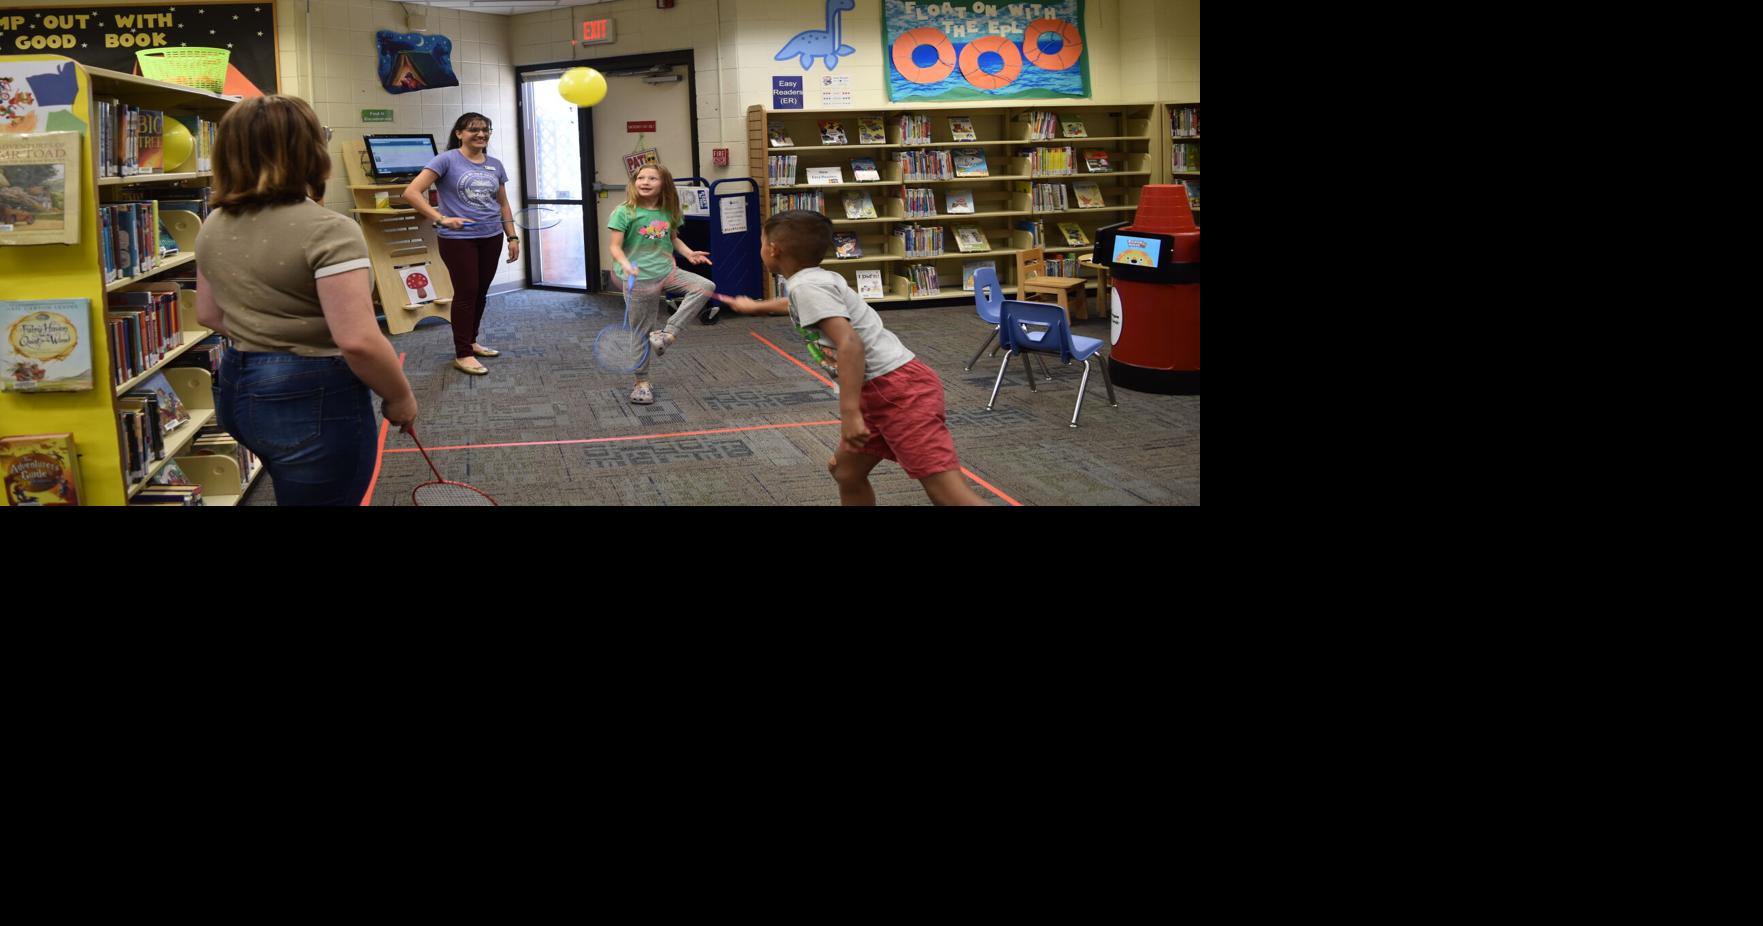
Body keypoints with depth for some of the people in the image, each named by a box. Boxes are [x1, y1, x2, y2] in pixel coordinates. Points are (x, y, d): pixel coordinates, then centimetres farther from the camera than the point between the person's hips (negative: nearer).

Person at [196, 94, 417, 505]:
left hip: (238, 392, 8)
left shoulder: (214, 228, 5)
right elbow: (358, 341, -26)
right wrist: (400, 398, -12)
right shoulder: (327, 231, -20)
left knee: (297, 492, 28)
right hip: (313, 401, -8)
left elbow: (209, 315, 17)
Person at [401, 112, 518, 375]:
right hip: (458, 239, -6)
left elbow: (503, 204, 18)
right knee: (466, 293, -4)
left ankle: (471, 342, 29)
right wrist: (441, 218, -21)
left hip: (491, 238, 6)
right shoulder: (447, 160, -9)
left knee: (481, 292, 13)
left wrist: (513, 236, 12)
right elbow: (411, 193, -14)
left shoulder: (495, 165, 9)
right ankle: (462, 354, 4)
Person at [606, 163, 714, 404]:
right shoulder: (625, 212, -10)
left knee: (705, 287, -16)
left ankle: (668, 332, -12)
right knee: (641, 333, 3)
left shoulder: (668, 212, 3)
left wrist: (689, 253, -2)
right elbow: (615, 246, -13)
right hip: (641, 279, -4)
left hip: (667, 271, 4)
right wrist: (625, 264, -32)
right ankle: (641, 382, 21)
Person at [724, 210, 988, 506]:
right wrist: (755, 307, 65)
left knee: (951, 496, -18)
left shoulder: (807, 286, -11)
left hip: (899, 389, -10)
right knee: (846, 472, 21)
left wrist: (849, 413, -28)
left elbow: (850, 345, -24)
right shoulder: (811, 280, 19)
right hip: (880, 391, 10)